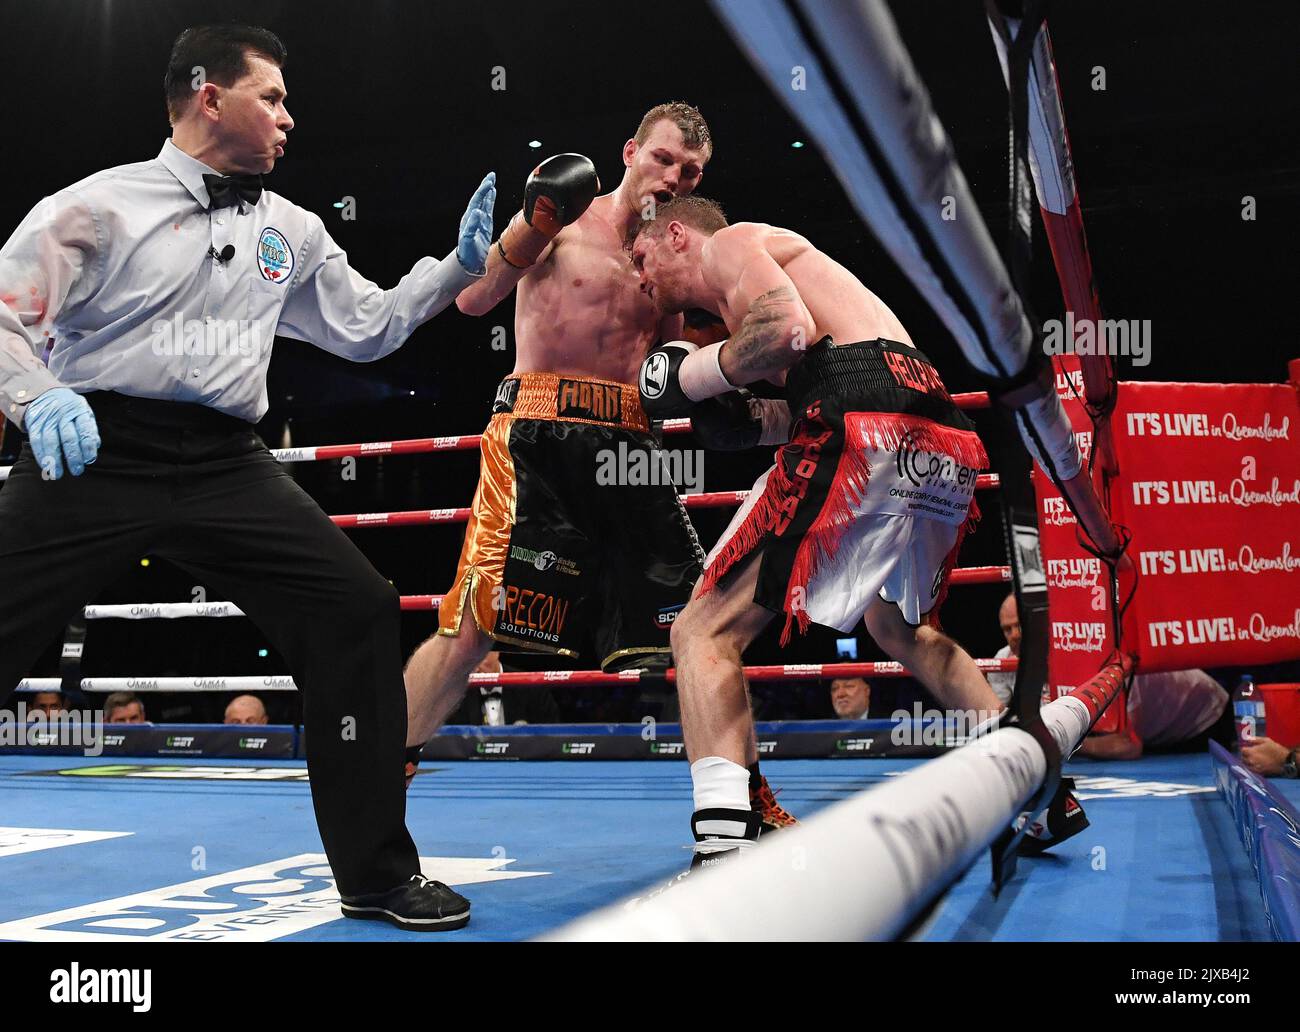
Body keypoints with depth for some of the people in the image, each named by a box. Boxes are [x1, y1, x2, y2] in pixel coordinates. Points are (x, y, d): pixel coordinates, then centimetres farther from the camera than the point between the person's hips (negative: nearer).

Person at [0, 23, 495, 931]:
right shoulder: (101, 206, 1)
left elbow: (369, 327, 26)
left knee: (359, 612, -9)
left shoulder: (290, 232, 17)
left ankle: (378, 873, 3)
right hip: (96, 454, -4)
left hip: (225, 467, 4)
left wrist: (460, 266, 16)